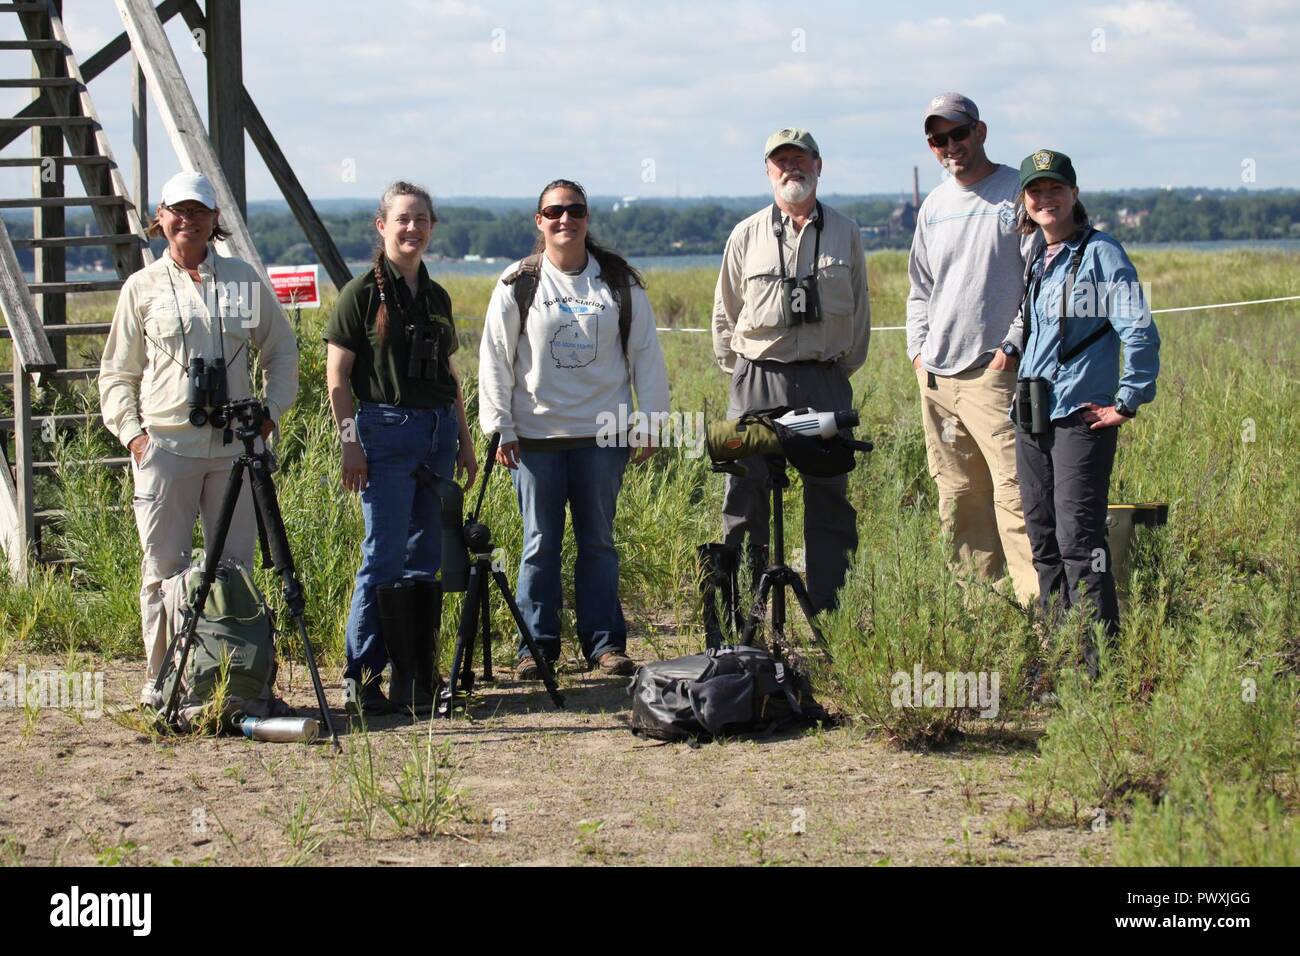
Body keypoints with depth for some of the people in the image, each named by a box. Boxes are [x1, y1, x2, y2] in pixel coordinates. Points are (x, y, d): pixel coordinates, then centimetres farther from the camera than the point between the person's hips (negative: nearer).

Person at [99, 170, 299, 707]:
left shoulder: (244, 280, 10)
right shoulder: (142, 288, 7)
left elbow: (282, 352, 17)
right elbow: (116, 374, 11)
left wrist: (272, 408, 2)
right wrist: (130, 430, -2)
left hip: (235, 444, 1)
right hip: (165, 443, -1)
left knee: (235, 565, 3)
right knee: (164, 567, -1)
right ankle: (161, 679, 7)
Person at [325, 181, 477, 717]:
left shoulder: (437, 298, 14)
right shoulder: (363, 293, -5)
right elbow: (337, 375, -7)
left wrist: (464, 442, 17)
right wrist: (350, 443, -13)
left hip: (437, 433, 6)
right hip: (386, 432, -6)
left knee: (428, 558, 7)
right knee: (385, 557, -7)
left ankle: (417, 681, 14)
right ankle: (362, 680, 0)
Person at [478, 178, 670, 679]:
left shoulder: (620, 282, 5)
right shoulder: (519, 285, 1)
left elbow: (645, 354, 8)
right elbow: (495, 359, 2)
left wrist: (651, 423, 5)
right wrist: (501, 428, -2)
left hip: (603, 435, 1)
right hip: (536, 435, -1)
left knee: (598, 539, 6)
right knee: (540, 542, 2)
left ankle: (604, 642, 13)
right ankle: (537, 645, 9)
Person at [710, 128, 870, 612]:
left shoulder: (845, 234, 9)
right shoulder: (746, 236, 7)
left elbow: (859, 311, 14)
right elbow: (725, 314, 13)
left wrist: (844, 367, 11)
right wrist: (739, 372, 9)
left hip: (825, 381, 1)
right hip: (757, 380, -1)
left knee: (828, 495, 3)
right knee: (746, 495, -2)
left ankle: (828, 607, 9)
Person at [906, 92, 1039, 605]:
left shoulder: (1018, 192, -2)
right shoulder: (933, 206, 18)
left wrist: (1015, 344, -11)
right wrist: (917, 346, 13)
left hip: (995, 370, -7)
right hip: (937, 374, 7)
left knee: (1014, 488, -14)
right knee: (958, 496, 8)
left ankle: (1036, 600, -15)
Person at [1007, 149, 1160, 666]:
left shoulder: (1100, 254, -7)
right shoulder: (1033, 262, 15)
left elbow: (1140, 332, -12)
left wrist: (1128, 403, -12)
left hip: (1082, 417, -8)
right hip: (1032, 418, 8)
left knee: (1078, 537, -11)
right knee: (1043, 538, 9)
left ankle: (1100, 657, -8)